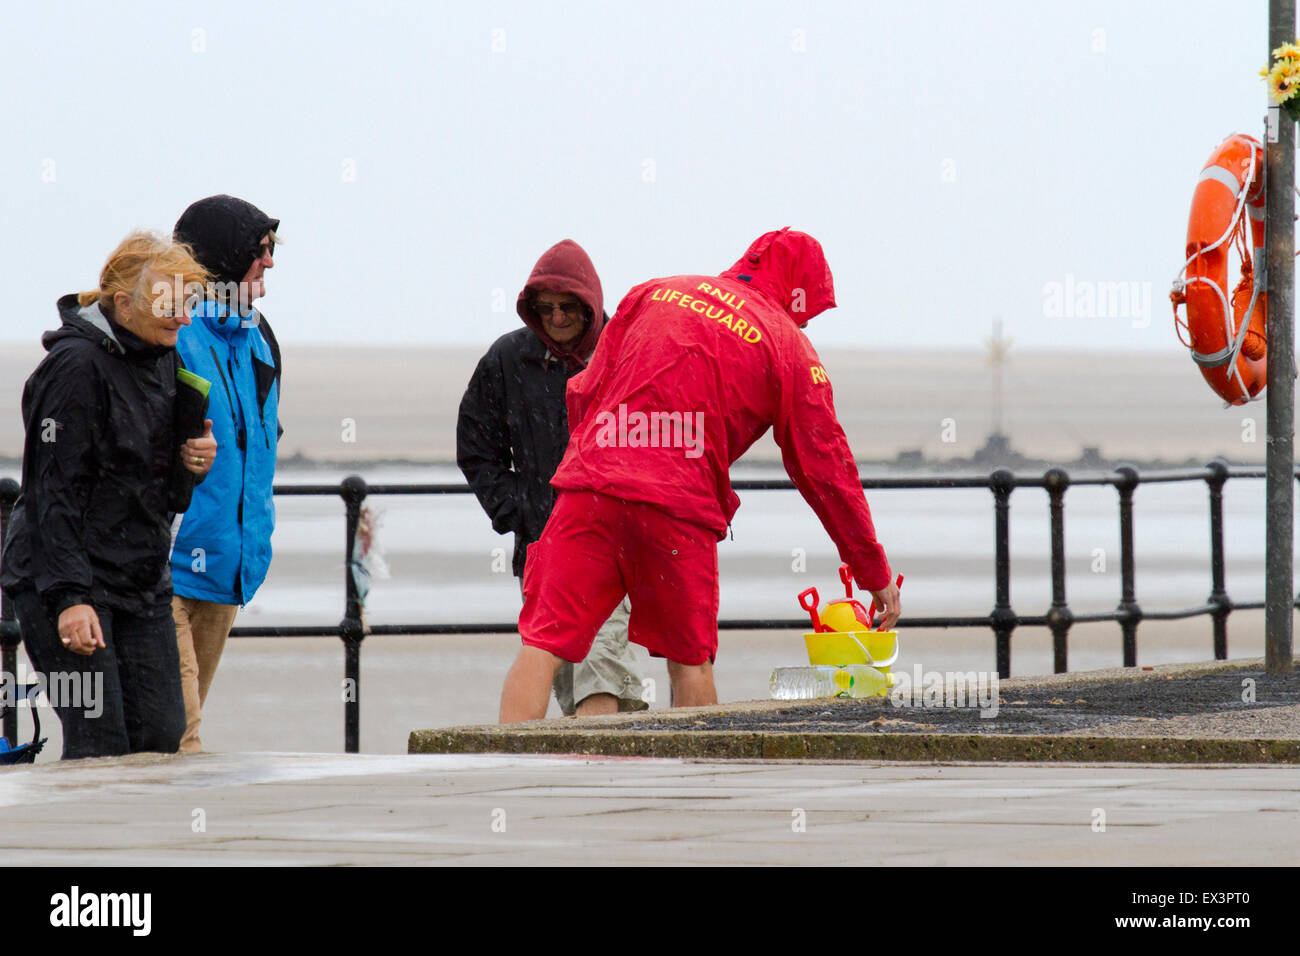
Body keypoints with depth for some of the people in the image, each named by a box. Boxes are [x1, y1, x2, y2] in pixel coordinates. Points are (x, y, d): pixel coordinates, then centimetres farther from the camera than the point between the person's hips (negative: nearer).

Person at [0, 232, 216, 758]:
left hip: (144, 583, 8)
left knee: (162, 736, 2)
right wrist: (68, 596, -23)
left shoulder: (165, 360, 11)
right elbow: (54, 492, -17)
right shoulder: (77, 365, -13)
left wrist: (193, 465, -3)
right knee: (100, 745, -12)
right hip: (64, 580, -8)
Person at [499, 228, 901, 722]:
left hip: (591, 483, 2)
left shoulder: (653, 293, 20)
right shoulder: (790, 347, 11)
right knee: (690, 662, 13)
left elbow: (584, 392, 19)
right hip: (678, 507, -2)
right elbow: (824, 468, 12)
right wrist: (875, 574, 19)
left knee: (543, 645, -2)